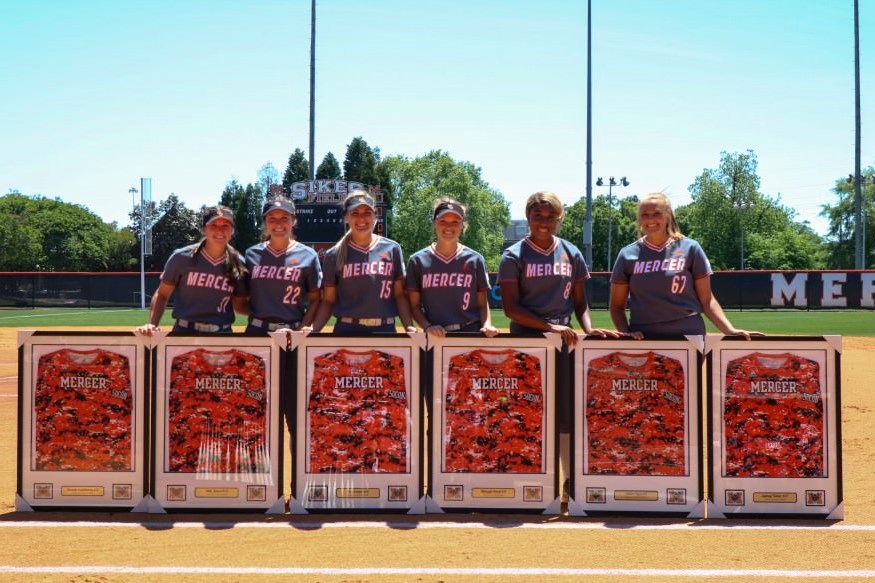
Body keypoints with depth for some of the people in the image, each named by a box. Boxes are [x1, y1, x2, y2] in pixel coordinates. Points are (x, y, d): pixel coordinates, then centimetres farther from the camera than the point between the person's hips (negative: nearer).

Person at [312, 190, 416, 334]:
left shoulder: (392, 249, 7)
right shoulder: (334, 255, 5)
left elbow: (399, 294, 8)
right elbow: (328, 300, 6)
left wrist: (409, 327, -6)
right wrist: (313, 330, -9)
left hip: (385, 329, 1)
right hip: (346, 330, -1)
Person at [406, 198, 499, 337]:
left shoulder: (475, 260, 7)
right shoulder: (418, 260, 5)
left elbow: (482, 303, 9)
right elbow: (414, 305, 6)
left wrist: (487, 325, -10)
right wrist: (427, 326, -11)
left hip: (471, 333, 0)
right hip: (435, 336, 0)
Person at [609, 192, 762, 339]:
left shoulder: (689, 248, 2)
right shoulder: (627, 255, 5)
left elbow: (707, 300, 3)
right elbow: (617, 306, 9)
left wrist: (730, 330, -9)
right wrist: (626, 333, -8)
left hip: (689, 335, -1)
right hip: (642, 339, 1)